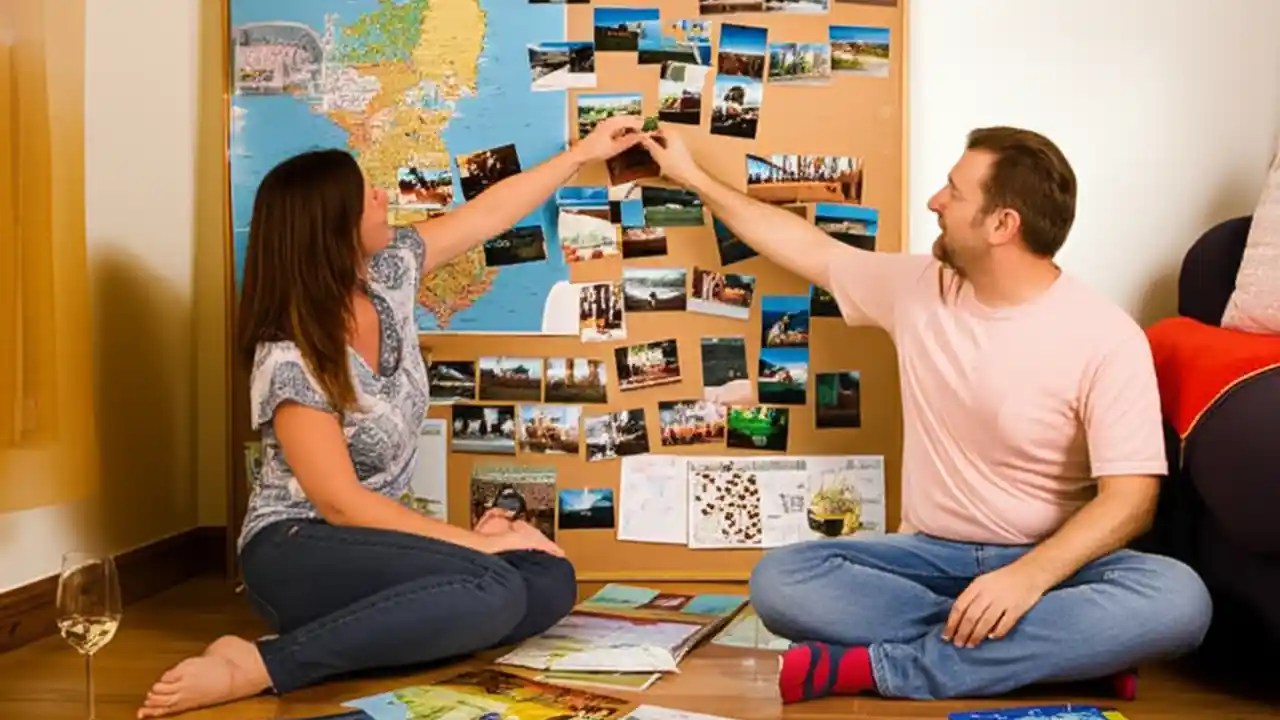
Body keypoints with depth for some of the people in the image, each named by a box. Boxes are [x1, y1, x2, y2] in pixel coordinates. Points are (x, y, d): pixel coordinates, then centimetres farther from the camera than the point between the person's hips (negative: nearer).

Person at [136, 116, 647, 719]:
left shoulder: (386, 276, 0)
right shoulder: (291, 360, -20)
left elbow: (488, 211, 13)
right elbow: (341, 504, -20)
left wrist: (584, 152, 19)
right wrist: (476, 542, -19)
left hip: (370, 543, 8)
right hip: (300, 552, -8)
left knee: (550, 581, -12)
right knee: (493, 592, -32)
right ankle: (256, 667, -28)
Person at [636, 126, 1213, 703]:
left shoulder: (1106, 337, -12)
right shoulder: (916, 287, 3)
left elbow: (1129, 497, -16)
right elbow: (810, 249, 18)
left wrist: (1029, 577, -33)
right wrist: (694, 179, 24)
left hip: (1046, 562, -3)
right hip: (928, 553, 3)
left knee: (1177, 599, -36)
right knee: (778, 580, -24)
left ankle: (879, 666, -31)